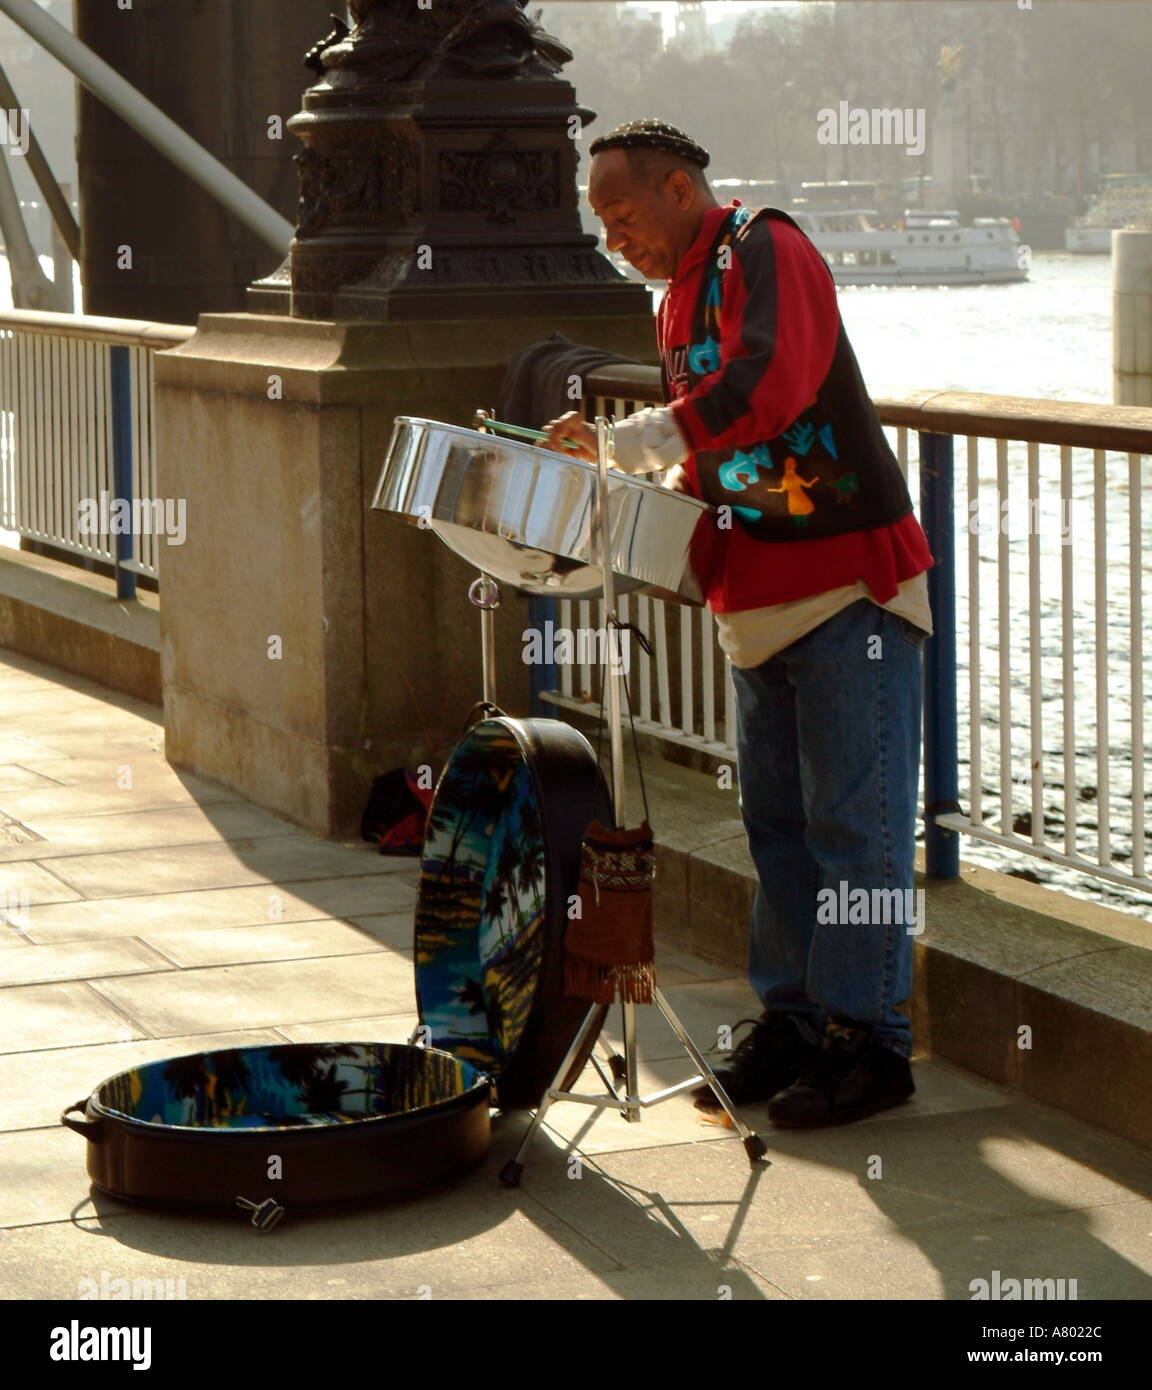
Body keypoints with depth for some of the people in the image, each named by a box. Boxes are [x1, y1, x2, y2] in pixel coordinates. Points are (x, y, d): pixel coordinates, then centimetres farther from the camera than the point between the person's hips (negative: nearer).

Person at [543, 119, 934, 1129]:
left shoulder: (766, 252, -11)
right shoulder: (679, 301, 17)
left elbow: (768, 389, -29)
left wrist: (625, 443, -25)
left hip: (850, 588, -9)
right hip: (761, 600, 9)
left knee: (854, 822, -5)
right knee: (776, 820, 12)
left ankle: (869, 1039, 0)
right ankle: (794, 1019, 20)